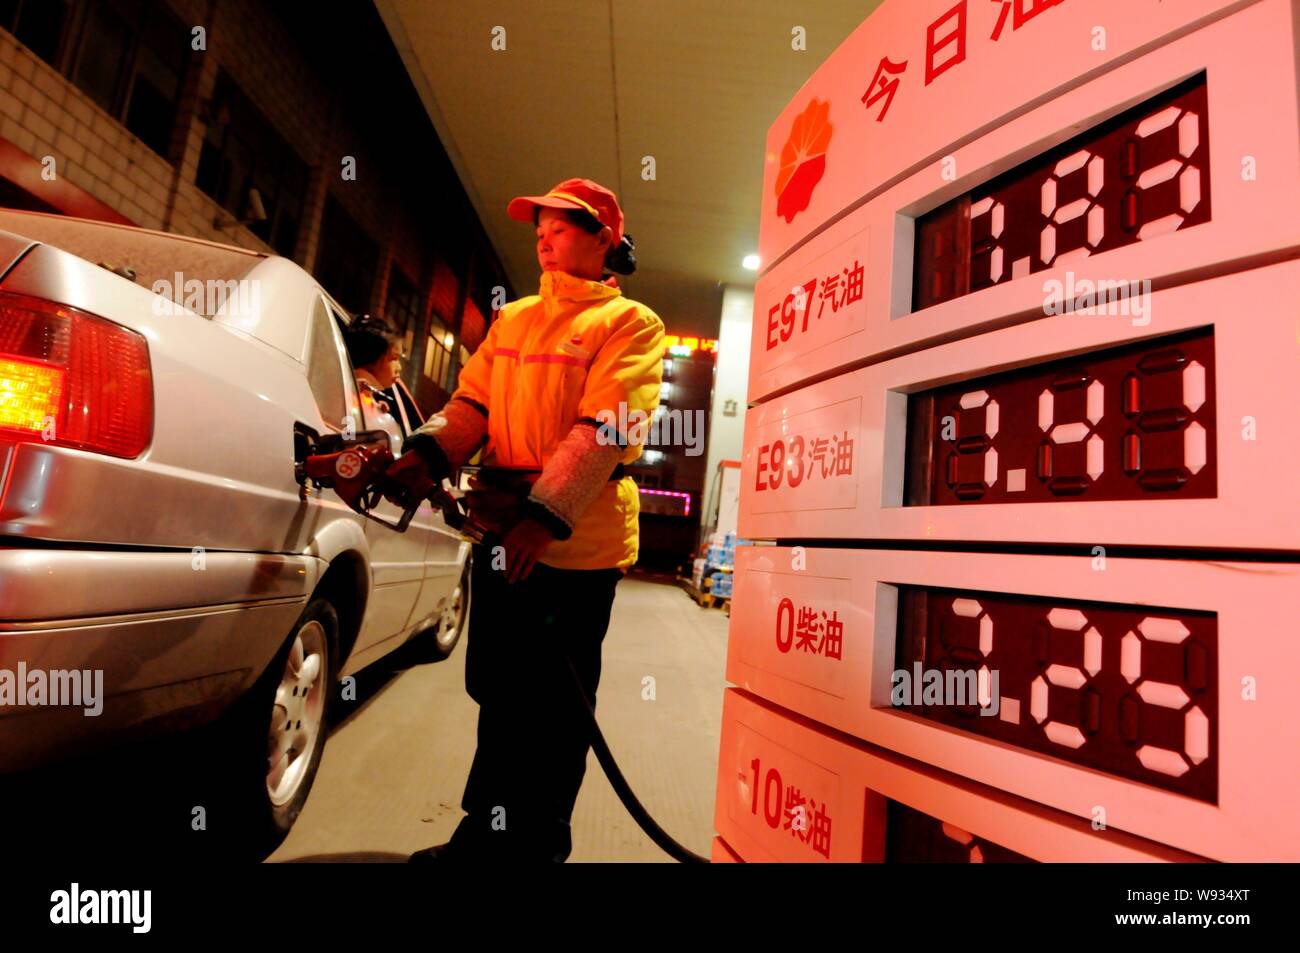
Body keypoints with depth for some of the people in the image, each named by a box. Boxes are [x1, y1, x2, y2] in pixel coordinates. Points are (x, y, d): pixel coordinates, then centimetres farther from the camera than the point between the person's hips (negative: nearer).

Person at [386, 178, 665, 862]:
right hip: (499, 530, 7)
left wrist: (544, 515, -24)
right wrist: (429, 452, -9)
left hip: (574, 544, -6)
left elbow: (606, 430, -16)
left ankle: (534, 844, 27)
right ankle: (485, 834, 39)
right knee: (497, 694, 19)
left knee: (551, 710, 5)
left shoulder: (630, 323, -2)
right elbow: (473, 403, 11)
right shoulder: (513, 319, 18)